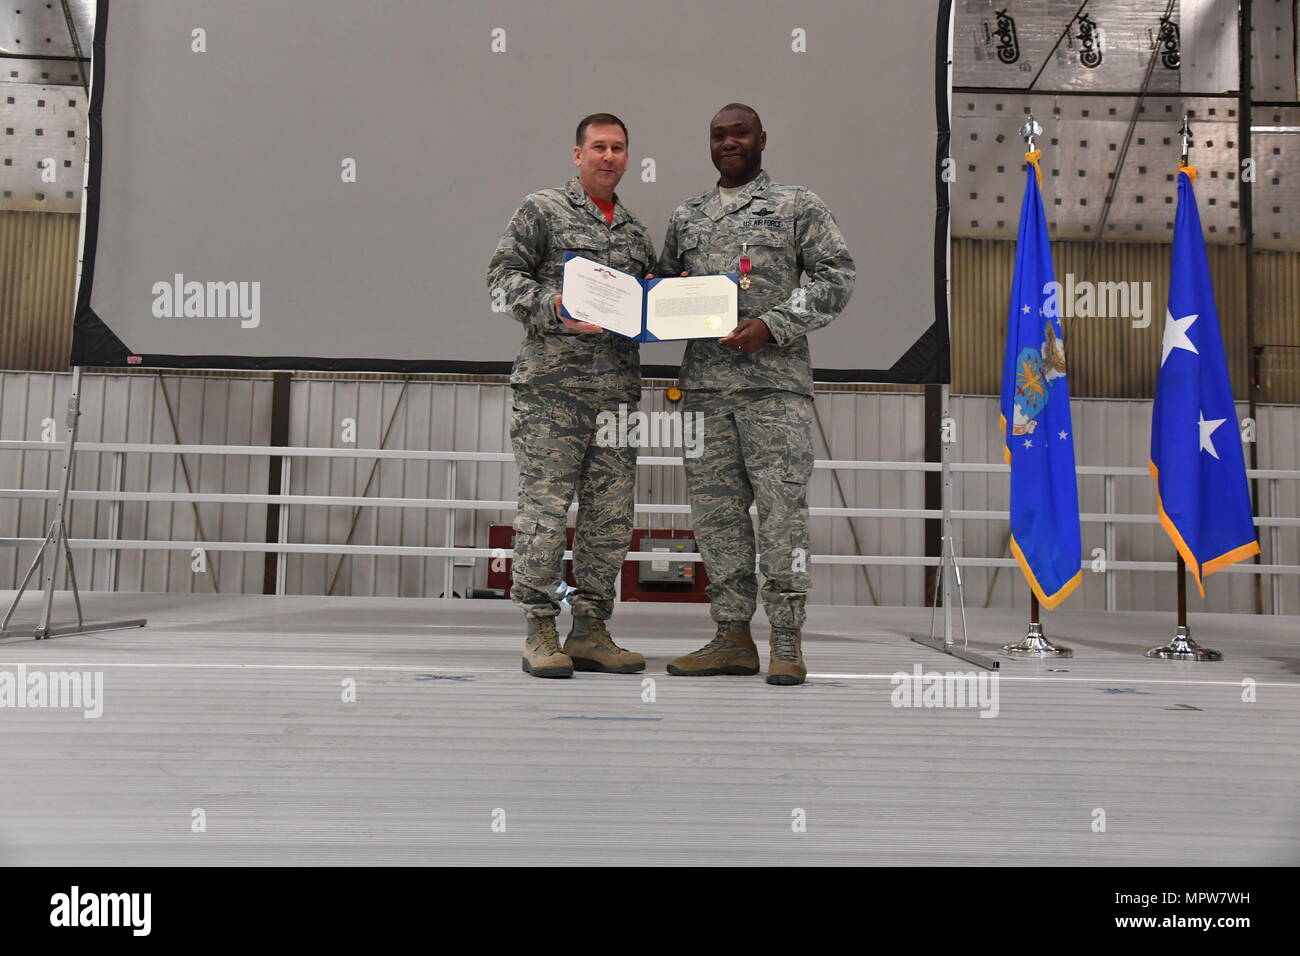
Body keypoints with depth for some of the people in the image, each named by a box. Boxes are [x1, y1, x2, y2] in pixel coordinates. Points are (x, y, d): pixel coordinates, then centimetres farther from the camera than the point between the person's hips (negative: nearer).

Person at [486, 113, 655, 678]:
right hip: (552, 383, -5)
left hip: (619, 390, 6)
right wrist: (552, 307, -18)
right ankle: (540, 633, 4)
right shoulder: (542, 211, 6)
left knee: (610, 515, 5)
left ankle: (590, 632, 14)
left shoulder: (636, 233, 22)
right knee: (545, 508, -6)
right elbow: (502, 277, -2)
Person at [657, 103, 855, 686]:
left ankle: (786, 642, 2)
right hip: (704, 382, 5)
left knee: (782, 507, -7)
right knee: (715, 510, 4)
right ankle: (733, 637, 13)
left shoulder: (797, 206, 8)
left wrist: (772, 326, -11)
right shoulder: (686, 217, 21)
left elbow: (837, 276, 1)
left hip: (775, 381, -4)